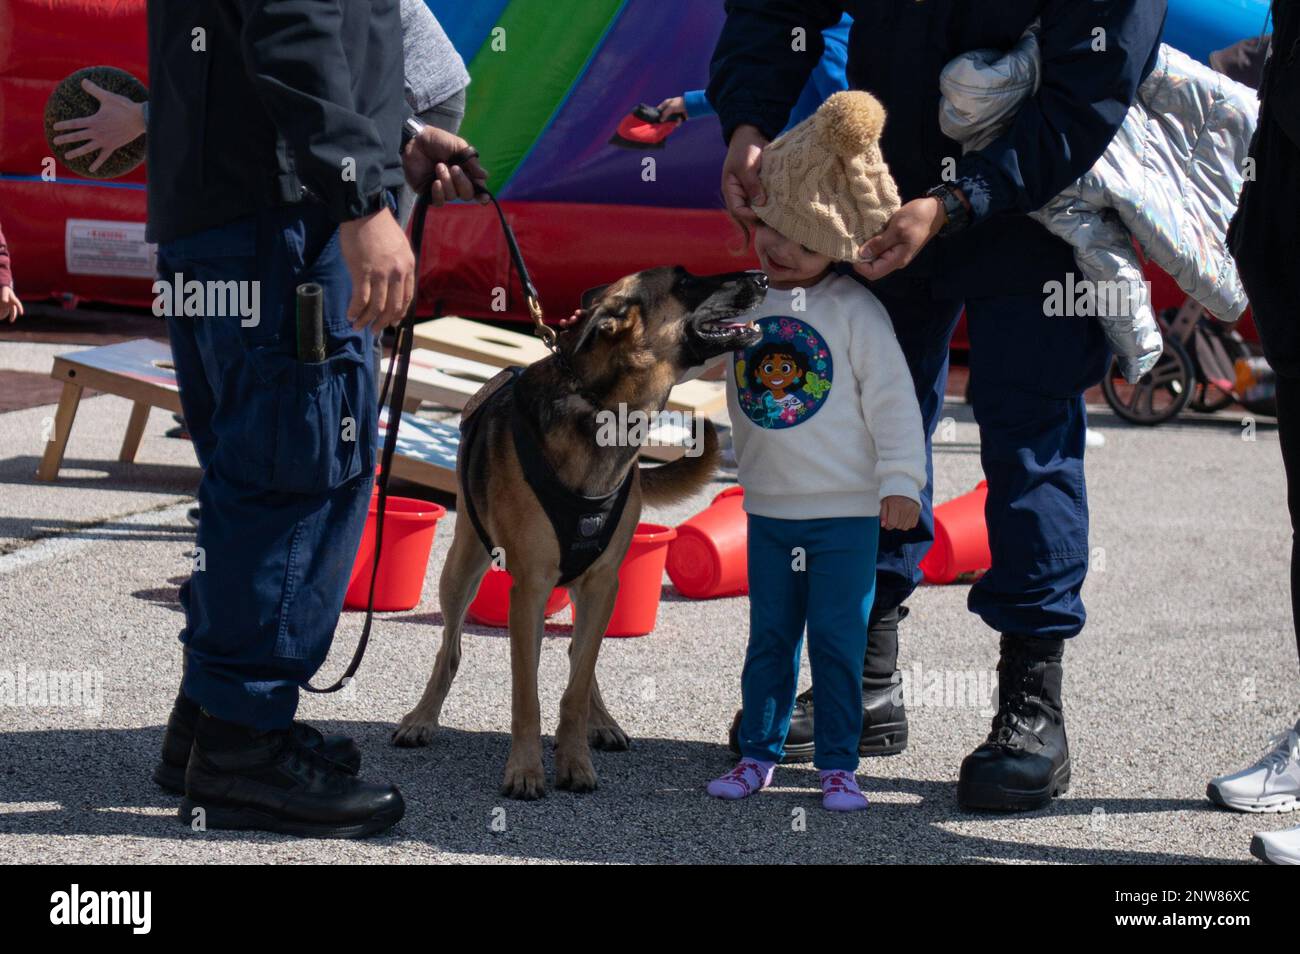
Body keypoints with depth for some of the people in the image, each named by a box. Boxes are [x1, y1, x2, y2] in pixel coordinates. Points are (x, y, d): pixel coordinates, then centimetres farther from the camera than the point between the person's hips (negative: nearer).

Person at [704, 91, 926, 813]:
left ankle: (837, 764, 9)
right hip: (769, 508, 4)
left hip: (847, 510, -4)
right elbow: (737, 393, 16)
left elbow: (893, 400, -8)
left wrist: (900, 482, -10)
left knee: (838, 639, 1)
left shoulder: (857, 311, -9)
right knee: (768, 637, 10)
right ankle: (759, 753, 19)